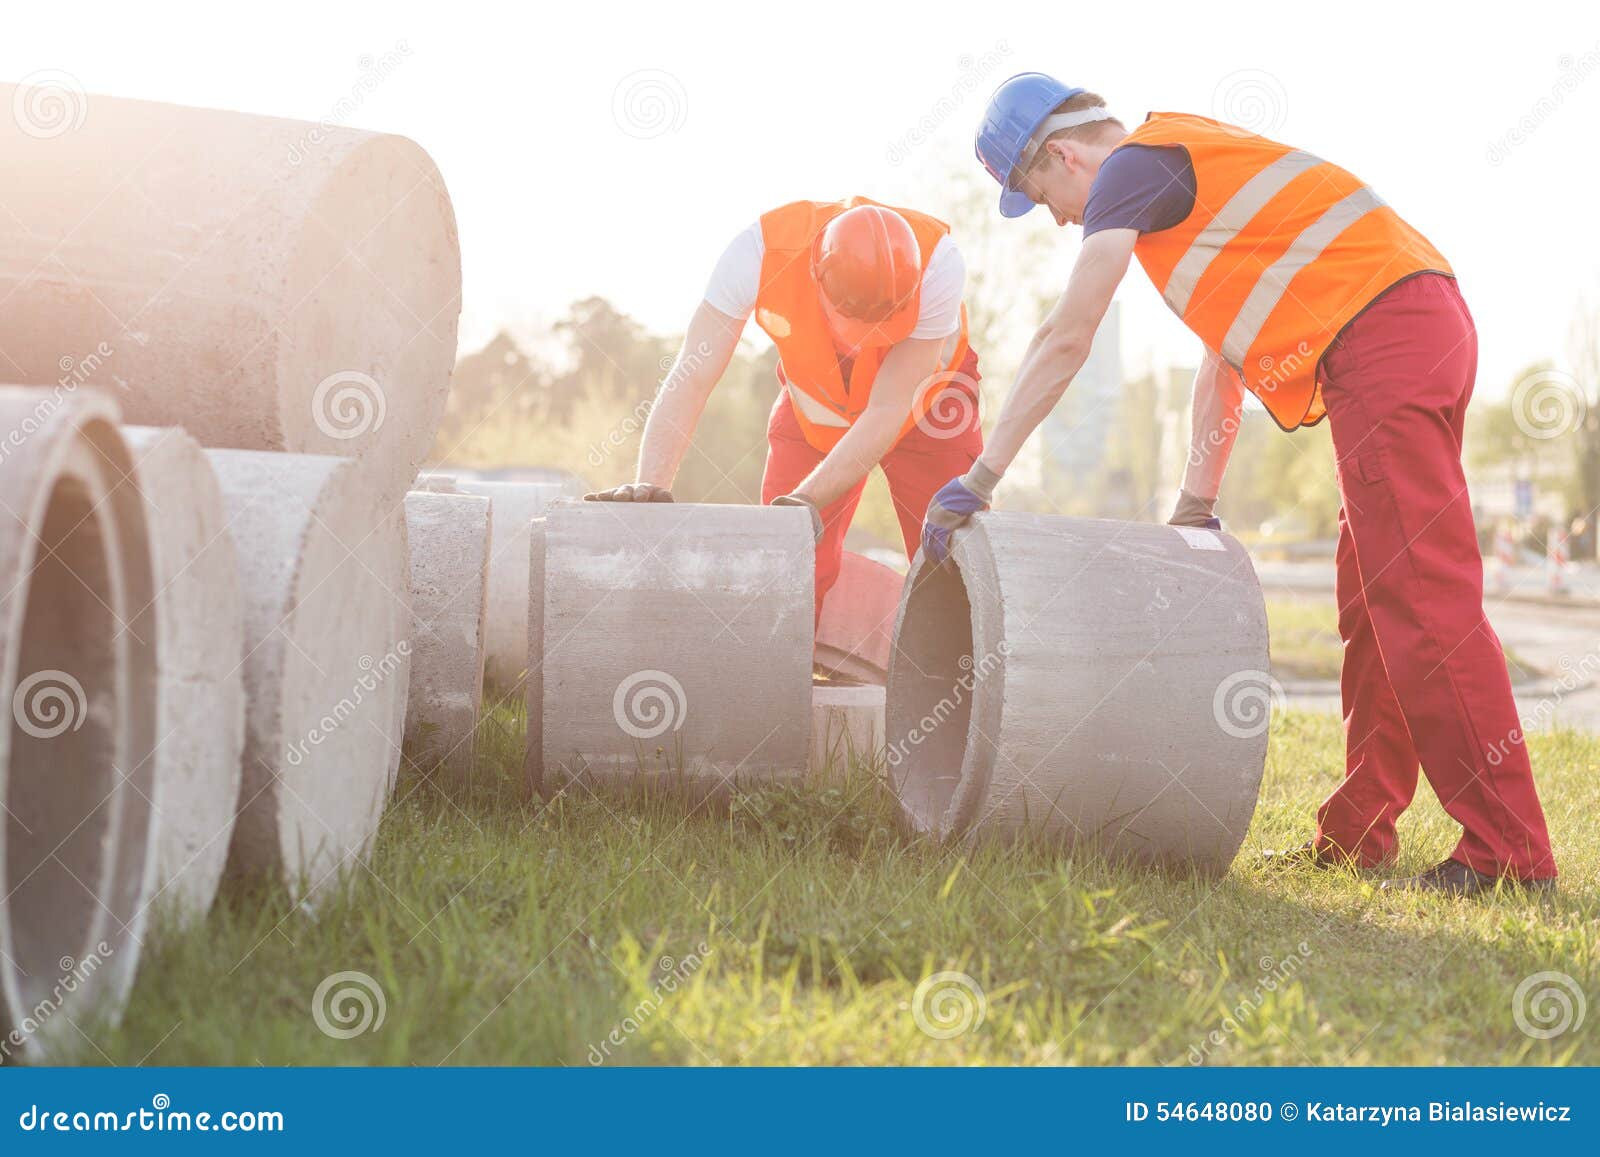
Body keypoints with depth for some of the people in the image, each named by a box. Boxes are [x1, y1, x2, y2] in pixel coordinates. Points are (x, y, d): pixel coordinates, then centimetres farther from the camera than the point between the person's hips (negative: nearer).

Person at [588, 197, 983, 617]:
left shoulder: (937, 263, -36)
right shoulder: (759, 251, -34)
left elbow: (888, 411, -33)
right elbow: (690, 380, -33)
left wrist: (807, 499, -41)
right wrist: (650, 484, -45)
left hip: (925, 401, -1)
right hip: (812, 406, 1)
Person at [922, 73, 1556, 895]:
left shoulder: (1133, 166, -1)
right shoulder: (1188, 169, 28)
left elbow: (1065, 342, -7)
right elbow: (1221, 356, 28)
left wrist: (978, 480, -4)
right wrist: (1196, 509, 26)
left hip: (1382, 337, -10)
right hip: (1425, 327, 10)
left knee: (1423, 601, -11)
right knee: (1373, 599, 13)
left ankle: (1509, 854, -10)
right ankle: (1358, 835, 19)